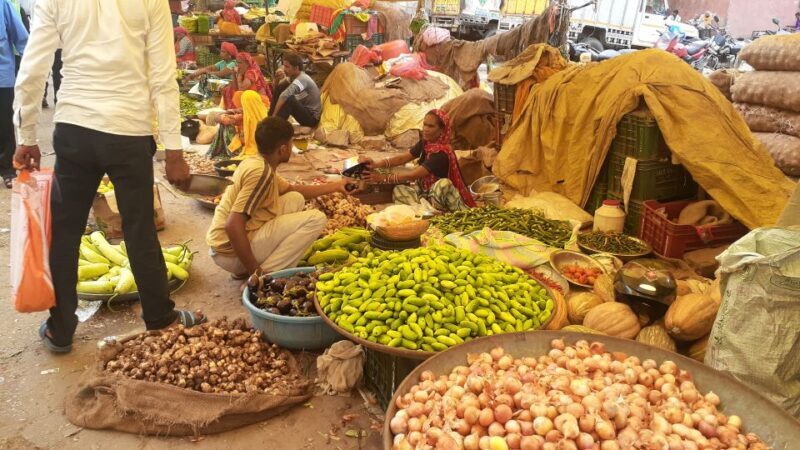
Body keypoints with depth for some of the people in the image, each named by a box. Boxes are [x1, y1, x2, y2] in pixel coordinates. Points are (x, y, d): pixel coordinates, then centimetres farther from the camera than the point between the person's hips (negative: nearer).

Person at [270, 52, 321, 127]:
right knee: (279, 89, 2)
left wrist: (274, 115, -36)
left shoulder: (302, 79, -26)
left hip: (312, 118, -9)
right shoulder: (293, 76, 1)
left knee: (288, 99, -32)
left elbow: (285, 95, -38)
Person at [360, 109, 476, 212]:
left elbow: (412, 176, -29)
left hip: (442, 195, -8)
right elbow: (402, 158, -6)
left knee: (442, 184, -40)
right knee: (398, 190, -16)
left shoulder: (442, 153, -27)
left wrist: (383, 178, -26)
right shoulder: (425, 143, -2)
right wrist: (376, 164, -23)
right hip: (426, 191, 8)